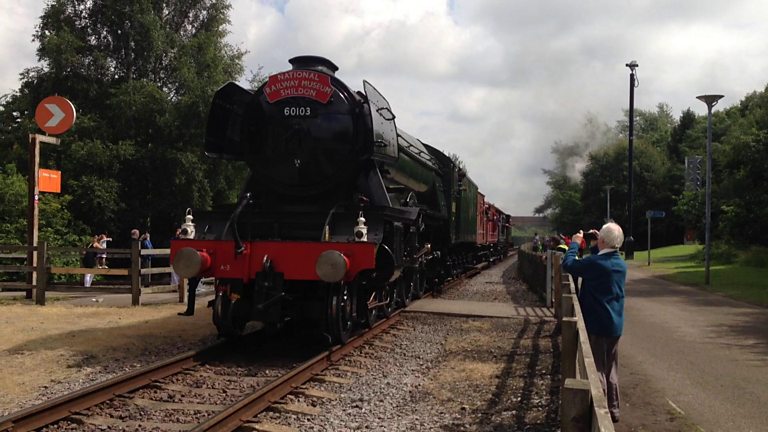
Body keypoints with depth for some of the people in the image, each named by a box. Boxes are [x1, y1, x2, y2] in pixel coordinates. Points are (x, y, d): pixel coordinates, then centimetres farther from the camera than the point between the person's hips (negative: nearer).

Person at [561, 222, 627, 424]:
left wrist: (575, 243, 2)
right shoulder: (620, 263, 4)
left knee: (596, 369, 1)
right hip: (615, 325, 8)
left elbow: (568, 264, -11)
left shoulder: (595, 262, -21)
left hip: (597, 325, -7)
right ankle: (613, 409, 26)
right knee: (611, 369, 17)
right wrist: (594, 248, 13)